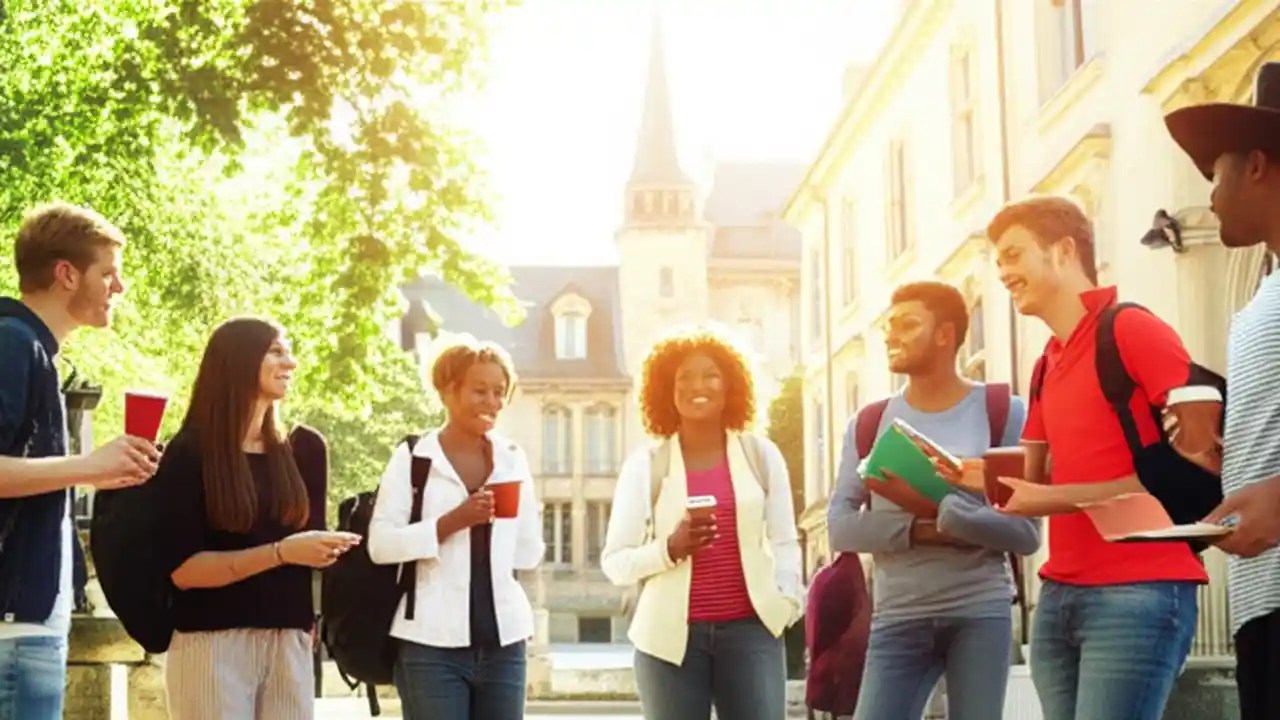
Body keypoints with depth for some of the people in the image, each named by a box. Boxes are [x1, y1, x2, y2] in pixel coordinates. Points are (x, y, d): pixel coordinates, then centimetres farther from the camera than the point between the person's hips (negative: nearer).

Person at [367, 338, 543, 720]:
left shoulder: (513, 458, 11)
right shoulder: (412, 458, -1)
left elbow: (530, 552, 14)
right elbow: (381, 544, -10)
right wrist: (452, 521, -19)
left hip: (503, 642, 4)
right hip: (432, 644, -4)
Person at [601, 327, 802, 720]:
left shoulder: (761, 454, 9)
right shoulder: (645, 464, 4)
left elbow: (784, 542, 14)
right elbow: (615, 561, 1)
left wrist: (786, 602, -1)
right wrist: (670, 549, -15)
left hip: (750, 629, 1)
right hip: (671, 634, -1)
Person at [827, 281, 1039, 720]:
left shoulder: (1001, 412, 1)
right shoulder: (870, 423, 10)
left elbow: (1026, 532, -7)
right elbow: (840, 526, 2)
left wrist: (938, 510, -20)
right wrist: (919, 530, -14)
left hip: (980, 614, -2)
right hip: (897, 618, 2)